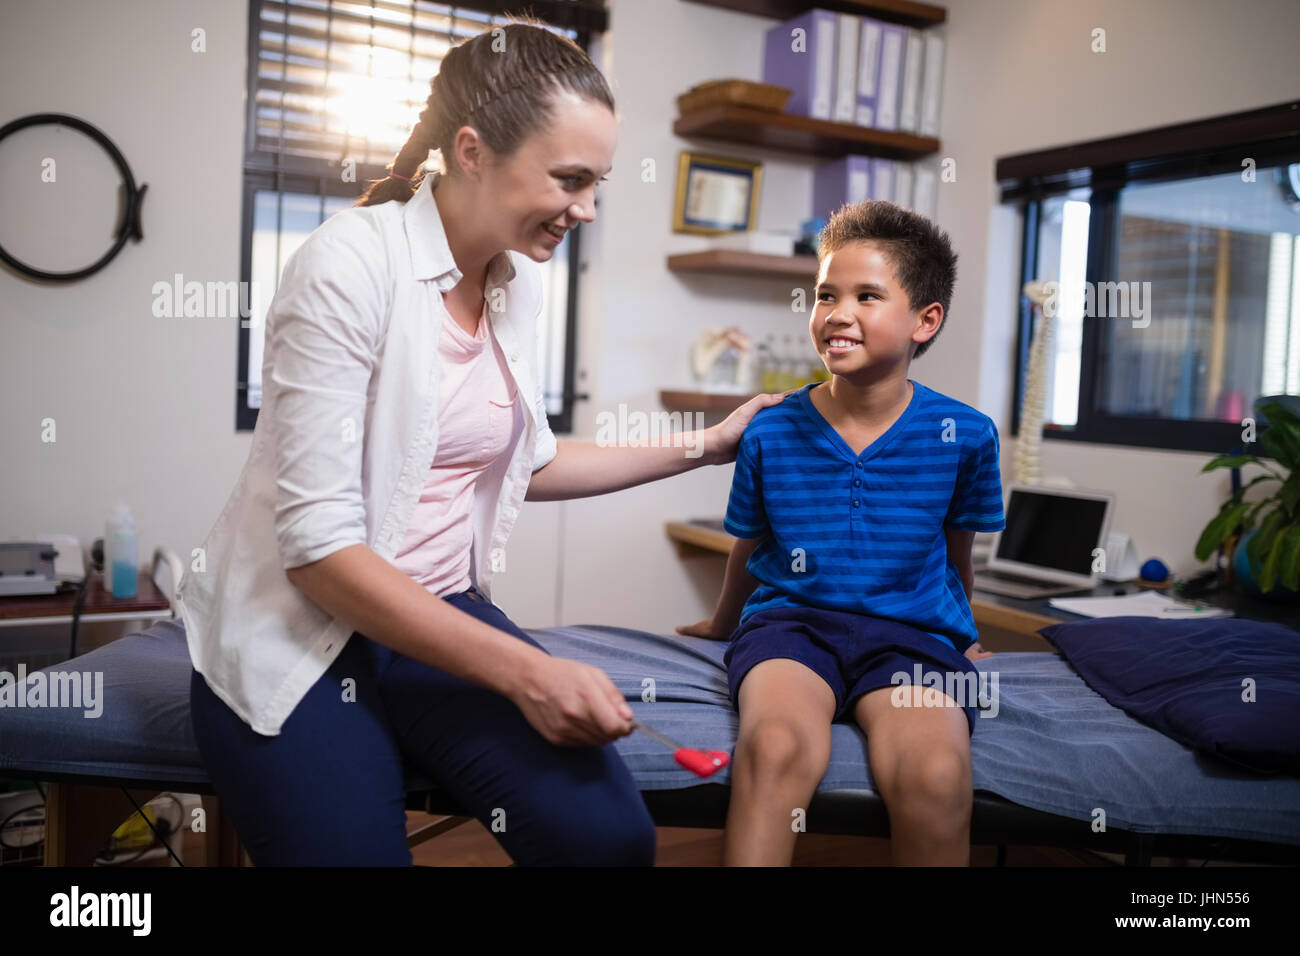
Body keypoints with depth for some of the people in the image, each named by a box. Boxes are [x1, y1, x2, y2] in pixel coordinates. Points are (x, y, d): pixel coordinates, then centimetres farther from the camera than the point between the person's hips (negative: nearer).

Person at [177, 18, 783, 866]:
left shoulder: (518, 279, 3)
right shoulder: (351, 263, -18)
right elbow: (318, 548, -21)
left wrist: (701, 446, 15)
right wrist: (524, 671, -25)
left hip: (441, 612, 5)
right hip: (301, 630, -4)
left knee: (609, 834, -18)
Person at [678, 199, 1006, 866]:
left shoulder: (964, 436, 1)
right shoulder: (770, 432, 2)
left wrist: (960, 637, 31)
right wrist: (721, 625, 32)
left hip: (911, 633, 0)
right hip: (790, 619, 0)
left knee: (935, 774, -32)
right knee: (777, 744, -35)